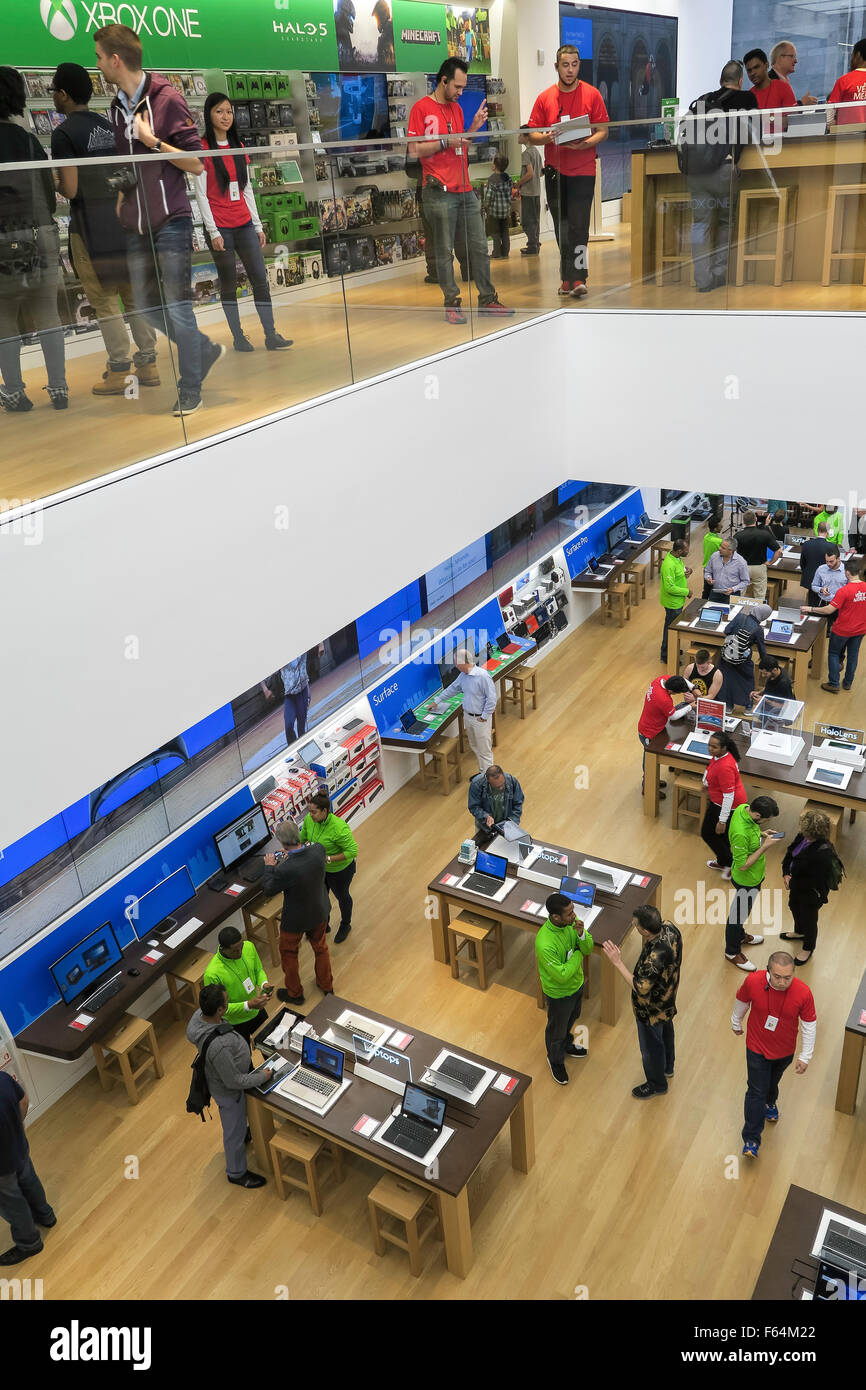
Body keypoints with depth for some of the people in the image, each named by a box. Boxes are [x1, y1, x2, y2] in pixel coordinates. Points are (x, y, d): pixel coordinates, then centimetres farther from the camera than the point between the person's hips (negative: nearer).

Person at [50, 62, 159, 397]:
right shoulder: (108, 126, 11)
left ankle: (119, 372, 2)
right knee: (134, 295, 10)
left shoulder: (64, 133, -11)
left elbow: (70, 190, -16)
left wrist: (53, 182, 4)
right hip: (124, 222, 7)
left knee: (105, 303, -1)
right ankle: (147, 365, 14)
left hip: (91, 230, -6)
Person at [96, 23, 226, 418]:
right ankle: (206, 350, 25)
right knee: (146, 307, 8)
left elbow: (197, 164, -9)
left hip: (171, 222, -7)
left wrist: (154, 141, -16)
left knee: (176, 307, -6)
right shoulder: (117, 107, 14)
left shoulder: (167, 99, -7)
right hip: (136, 226, 7)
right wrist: (120, 201, 11)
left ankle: (190, 390, 4)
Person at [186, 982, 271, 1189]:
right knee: (234, 1131, 19)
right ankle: (236, 1173, 44)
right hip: (228, 1090, -7)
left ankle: (243, 1133, 66)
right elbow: (233, 1081, -32)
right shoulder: (218, 1046, -47)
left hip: (215, 1074, 8)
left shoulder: (199, 1015, -23)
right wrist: (263, 1077, -17)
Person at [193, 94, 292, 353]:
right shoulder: (202, 149, -5)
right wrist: (213, 231, -14)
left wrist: (258, 225, 12)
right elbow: (200, 194, -8)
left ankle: (271, 336, 3)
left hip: (244, 224, 5)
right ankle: (238, 338, 8)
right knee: (229, 283, 1)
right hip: (220, 227, -5)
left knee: (260, 278, 0)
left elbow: (247, 189, 16)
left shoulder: (238, 146, 12)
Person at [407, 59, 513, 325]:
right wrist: (445, 142, -12)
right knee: (445, 251, -3)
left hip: (465, 190, 7)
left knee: (479, 247, 6)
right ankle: (452, 303, 5)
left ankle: (487, 299, 13)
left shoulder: (457, 108, 19)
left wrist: (474, 127, 9)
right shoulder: (421, 108, -2)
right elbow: (414, 150, -7)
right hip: (439, 192, -7)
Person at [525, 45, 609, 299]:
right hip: (554, 170, 3)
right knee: (561, 227, 8)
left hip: (583, 170, -3)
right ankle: (569, 277, 17)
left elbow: (603, 131, 0)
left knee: (578, 225, -12)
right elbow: (532, 135, 6)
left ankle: (576, 278, -11)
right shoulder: (545, 97, 6)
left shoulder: (592, 94, 1)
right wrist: (547, 137, -16)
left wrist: (584, 144, -19)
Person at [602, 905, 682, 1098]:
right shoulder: (670, 929, -21)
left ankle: (656, 1084, 45)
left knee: (651, 1046, 20)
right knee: (665, 1032, 33)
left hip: (652, 1010, -8)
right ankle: (667, 1067, 60)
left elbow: (640, 988, -37)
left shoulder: (656, 957, -46)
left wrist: (618, 963, -37)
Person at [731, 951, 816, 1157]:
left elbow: (809, 1025, -13)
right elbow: (741, 1001, -6)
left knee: (773, 1082, 29)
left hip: (784, 1051, 2)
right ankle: (751, 1139, 18)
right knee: (756, 1091, 3)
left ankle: (770, 1102, 62)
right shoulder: (753, 982, -29)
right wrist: (736, 1023, 11)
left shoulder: (803, 993, -30)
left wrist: (805, 1056, -6)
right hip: (757, 1048, -2)